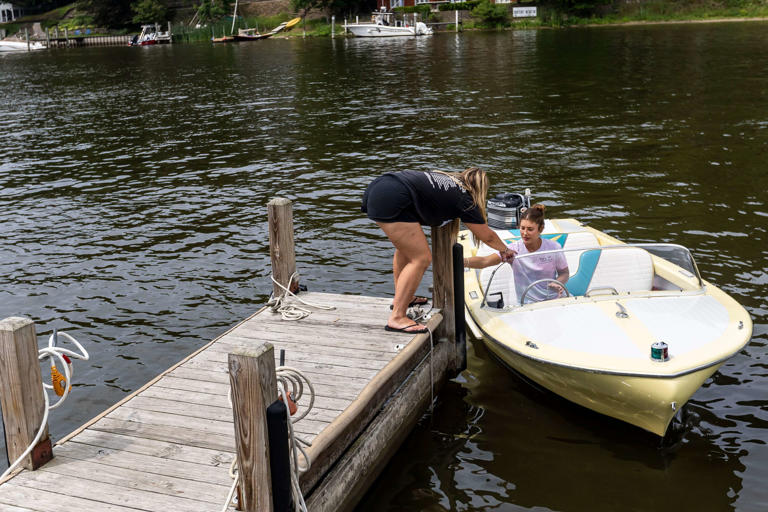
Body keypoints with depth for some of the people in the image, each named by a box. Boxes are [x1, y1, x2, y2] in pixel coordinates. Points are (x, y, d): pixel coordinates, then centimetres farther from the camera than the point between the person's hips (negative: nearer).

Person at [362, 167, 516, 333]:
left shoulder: (447, 179, 27)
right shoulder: (464, 199, 6)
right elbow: (487, 236, 19)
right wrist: (505, 250, 37)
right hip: (392, 201, -10)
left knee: (405, 247, 27)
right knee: (421, 259, -4)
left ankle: (401, 298, 40)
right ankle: (397, 317, -4)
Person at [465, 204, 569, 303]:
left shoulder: (553, 247, -5)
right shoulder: (514, 249, -10)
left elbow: (564, 273, 9)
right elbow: (485, 261, -21)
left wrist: (558, 283, -14)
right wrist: (464, 261, -39)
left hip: (553, 301, 1)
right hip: (526, 305, 0)